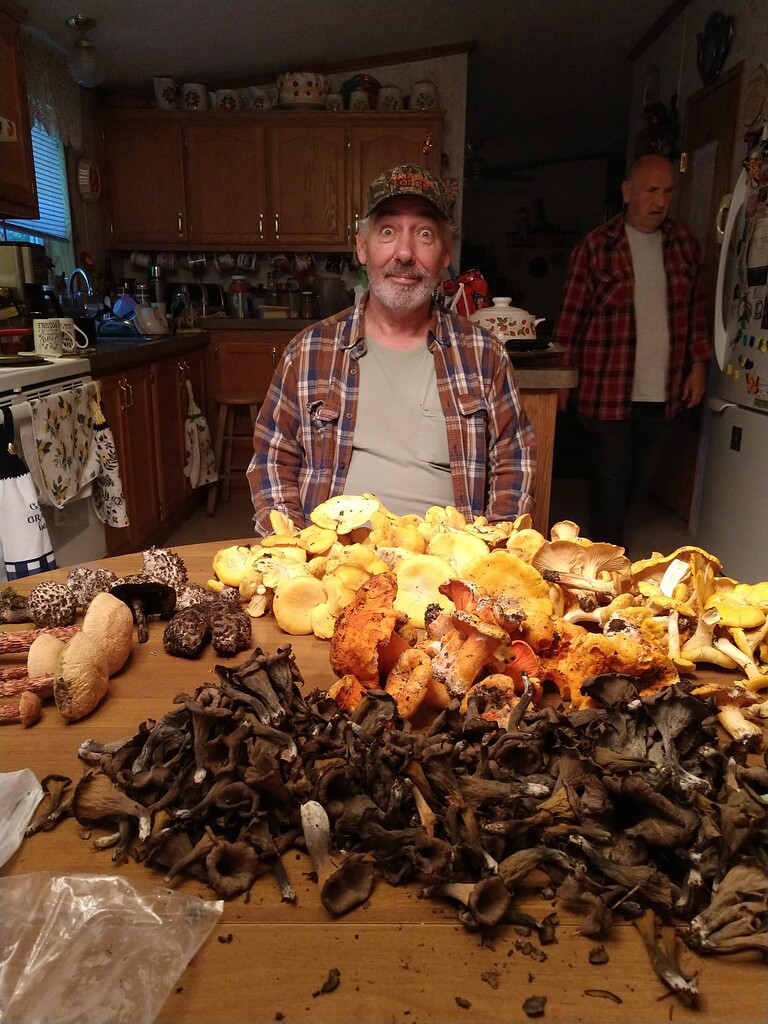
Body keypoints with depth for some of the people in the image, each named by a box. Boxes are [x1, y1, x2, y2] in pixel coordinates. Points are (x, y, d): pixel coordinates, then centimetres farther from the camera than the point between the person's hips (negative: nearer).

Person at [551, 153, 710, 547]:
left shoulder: (684, 243, 9)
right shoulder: (596, 246, -5)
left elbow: (697, 309, 15)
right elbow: (572, 316, -4)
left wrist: (698, 364, 10)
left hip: (662, 390, 5)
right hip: (607, 389, -4)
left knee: (641, 481, 15)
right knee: (610, 479, 3)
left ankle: (603, 529, 40)